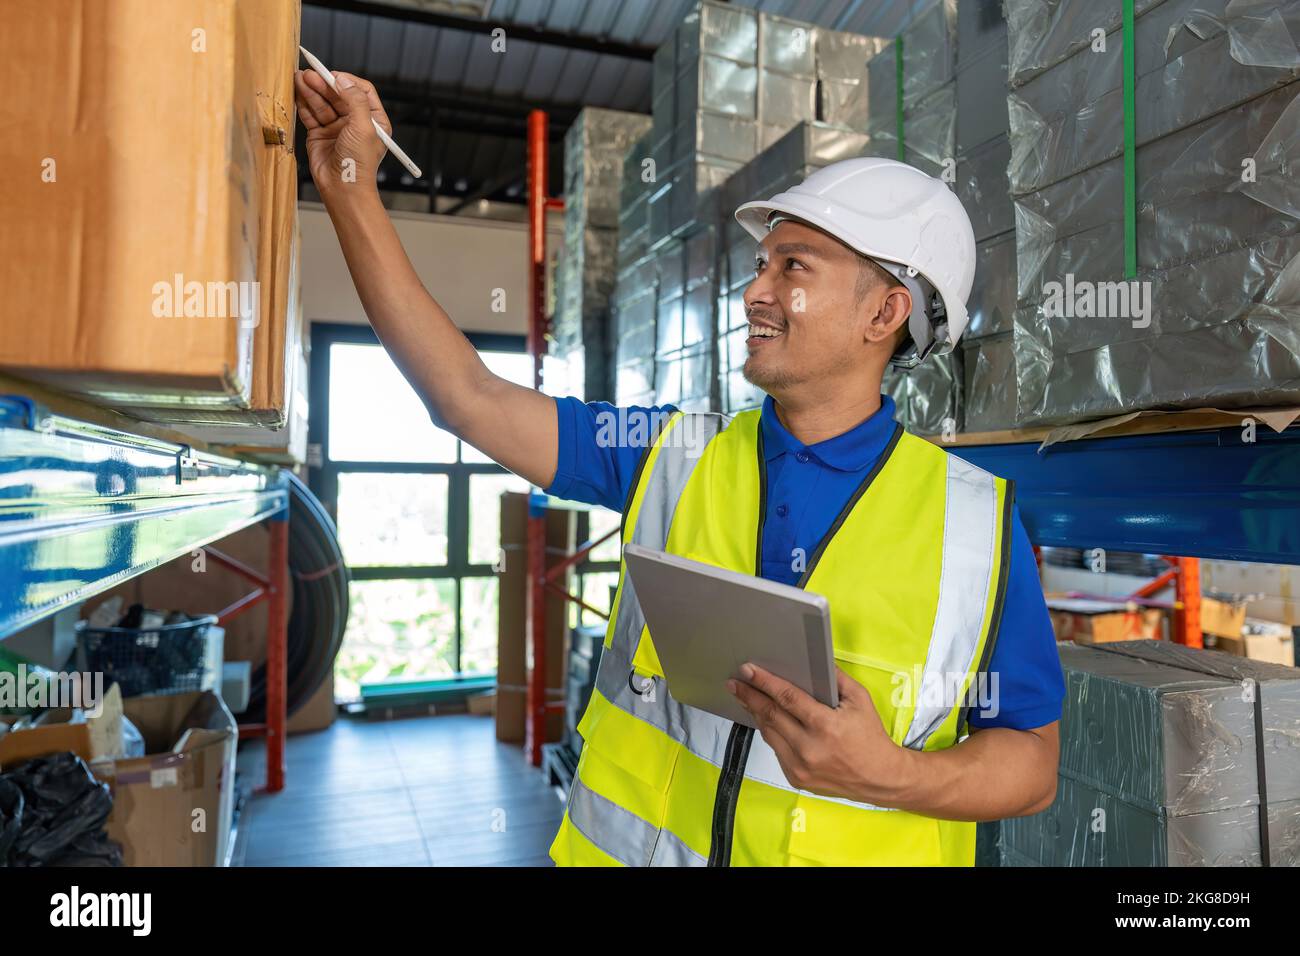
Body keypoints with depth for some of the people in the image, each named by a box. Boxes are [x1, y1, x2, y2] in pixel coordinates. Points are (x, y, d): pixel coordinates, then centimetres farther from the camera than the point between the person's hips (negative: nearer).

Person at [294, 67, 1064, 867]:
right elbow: (470, 398, -8)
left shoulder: (976, 519, -9)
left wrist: (890, 775, -24)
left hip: (862, 846, -1)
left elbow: (1033, 762, -5)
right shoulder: (675, 458, -4)